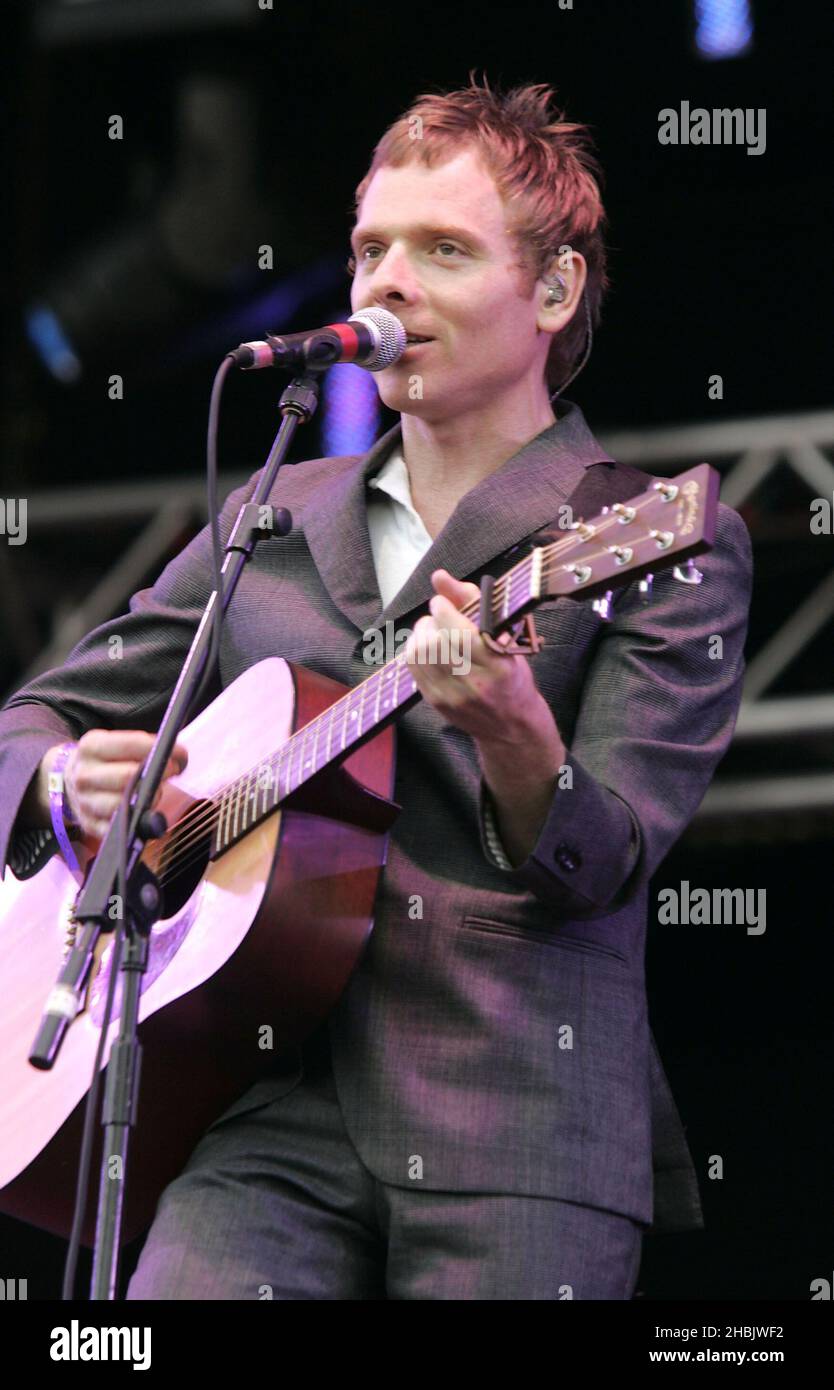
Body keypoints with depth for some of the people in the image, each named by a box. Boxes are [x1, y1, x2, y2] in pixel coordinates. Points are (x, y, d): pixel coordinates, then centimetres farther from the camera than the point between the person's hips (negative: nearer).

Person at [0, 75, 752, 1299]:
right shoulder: (269, 523, 20)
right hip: (274, 1119, 3)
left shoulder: (666, 547, 5)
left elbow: (601, 868, -6)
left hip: (517, 1136, -3)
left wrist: (510, 734, -27)